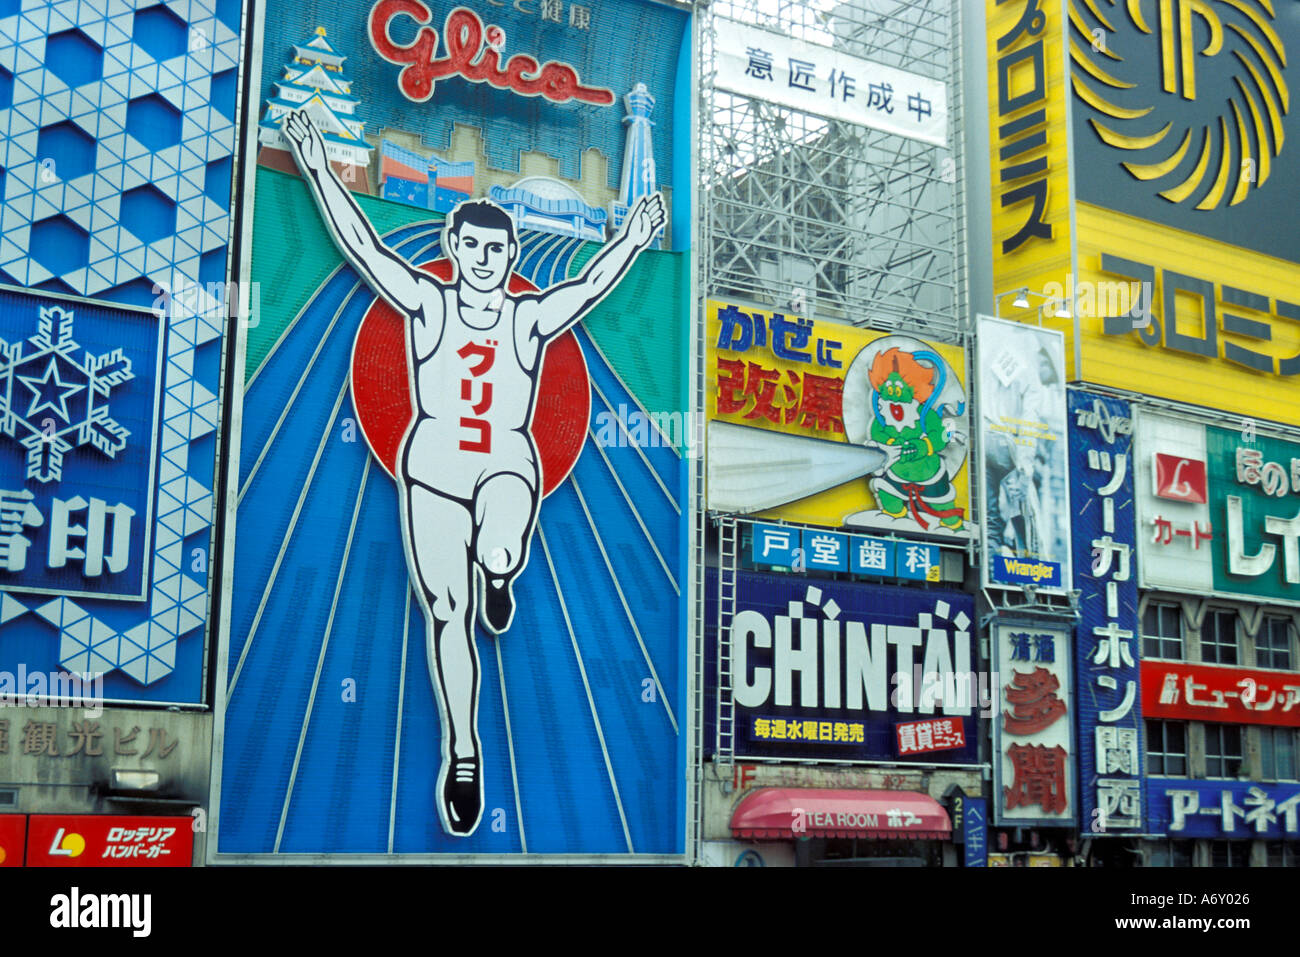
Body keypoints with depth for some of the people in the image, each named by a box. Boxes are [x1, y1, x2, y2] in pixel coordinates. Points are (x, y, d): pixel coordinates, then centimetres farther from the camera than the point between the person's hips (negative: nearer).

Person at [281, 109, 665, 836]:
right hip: (433, 469, 1)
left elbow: (593, 284, -4)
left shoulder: (531, 318, 4)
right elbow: (363, 246, -1)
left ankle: (500, 577, 6)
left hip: (508, 467, -1)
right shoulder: (428, 304, 3)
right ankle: (463, 755, 17)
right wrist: (319, 170, -6)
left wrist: (634, 238, -16)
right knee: (447, 615, 3)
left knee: (498, 554, -35)